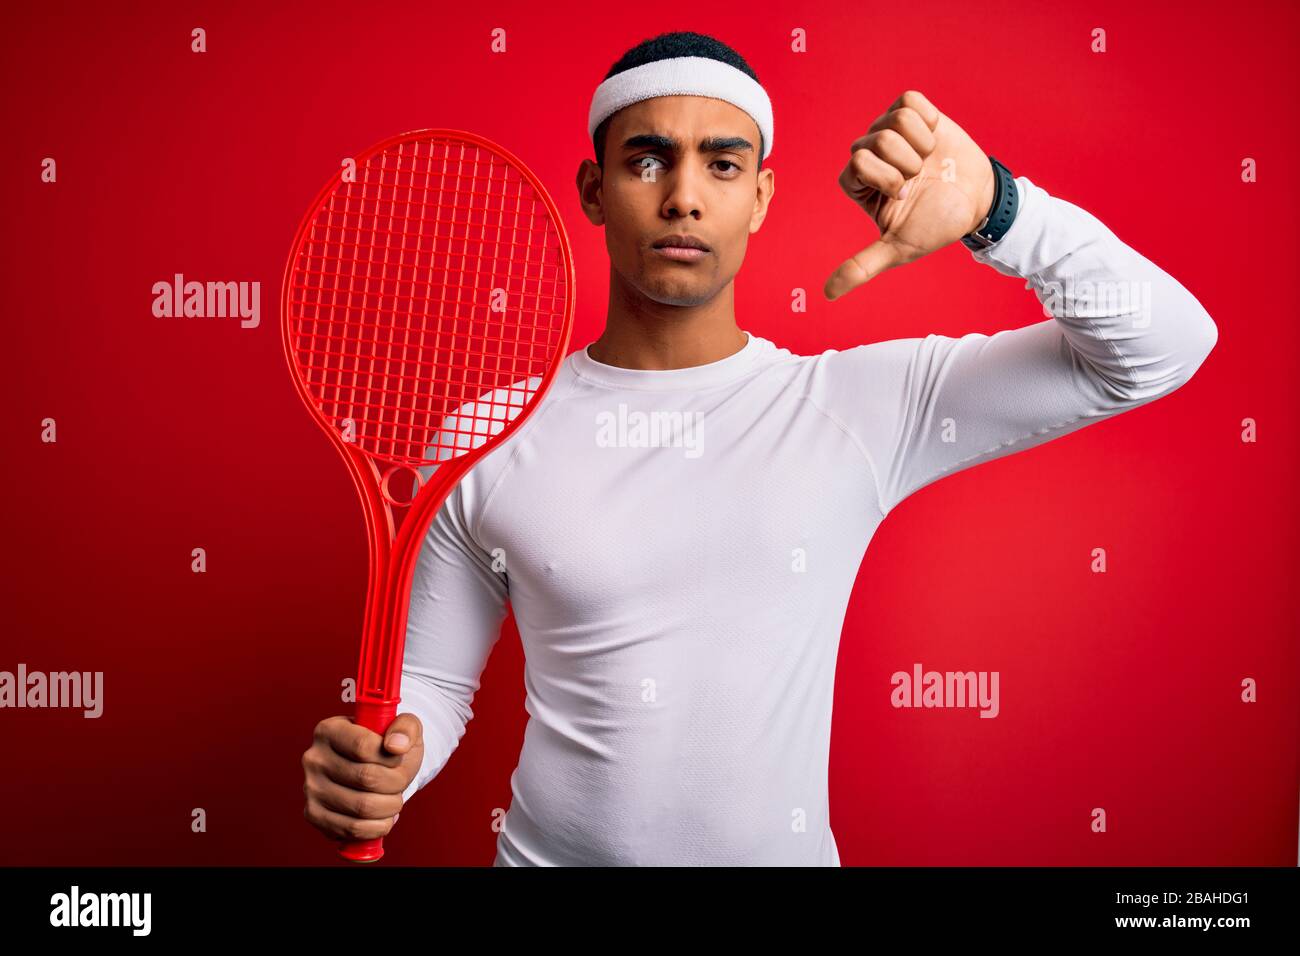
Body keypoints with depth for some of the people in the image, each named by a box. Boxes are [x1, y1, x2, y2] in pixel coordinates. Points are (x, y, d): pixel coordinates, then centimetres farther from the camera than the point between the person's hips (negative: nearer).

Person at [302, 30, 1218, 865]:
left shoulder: (866, 403, -10)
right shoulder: (487, 439, -9)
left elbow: (1162, 347, -11)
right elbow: (430, 679, 0)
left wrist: (989, 207, -26)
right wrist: (378, 764, -21)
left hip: (788, 847, 1)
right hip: (551, 848, 0)